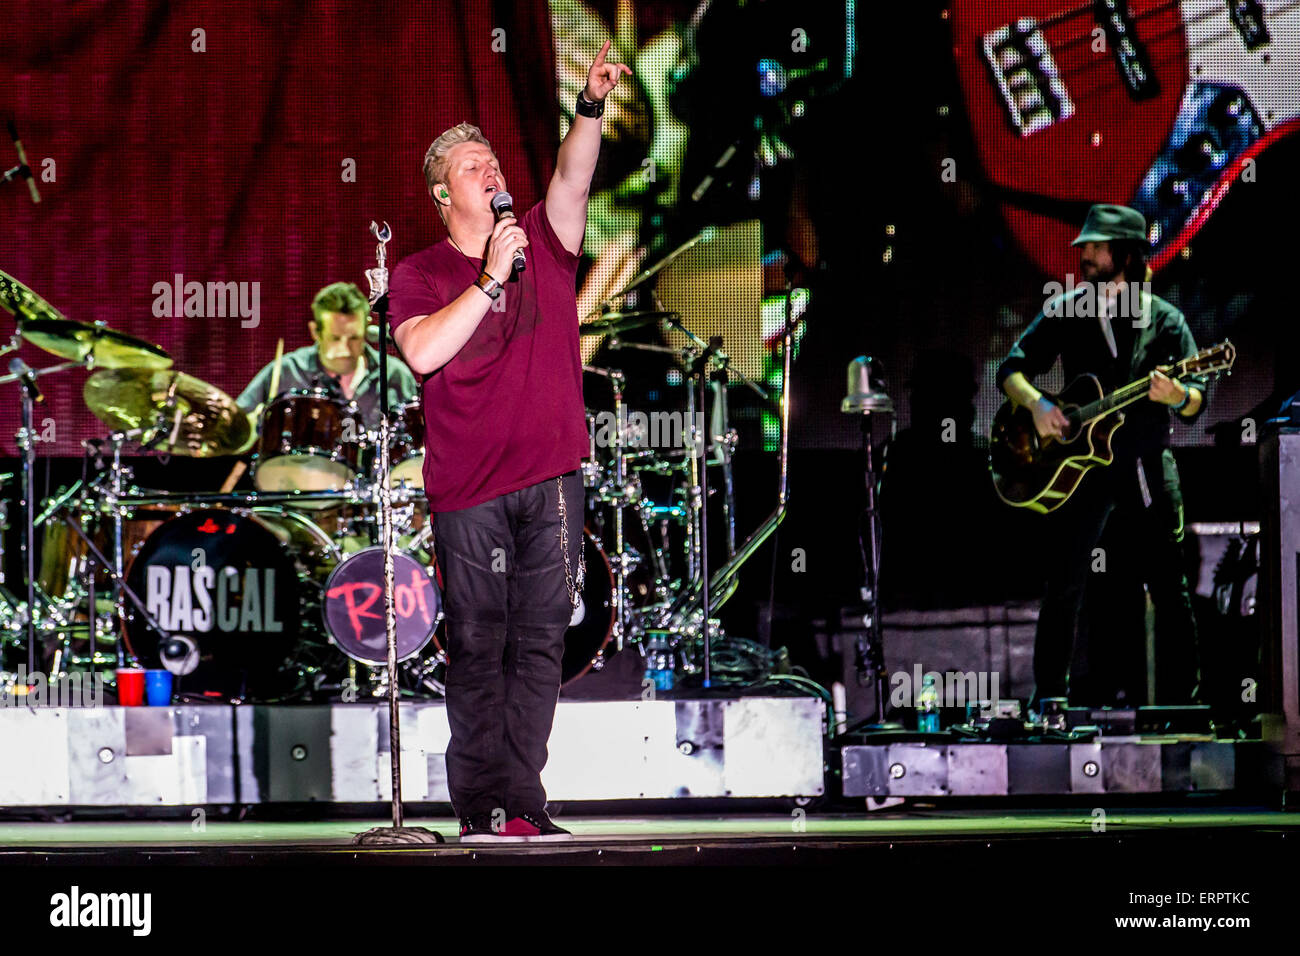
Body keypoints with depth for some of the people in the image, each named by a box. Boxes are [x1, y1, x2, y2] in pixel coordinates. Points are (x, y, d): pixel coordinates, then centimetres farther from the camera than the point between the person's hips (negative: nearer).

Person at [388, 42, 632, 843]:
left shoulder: (544, 245, 12)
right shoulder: (420, 275, 4)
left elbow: (573, 182, -5)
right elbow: (423, 352, -13)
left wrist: (592, 108, -20)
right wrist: (491, 280, -15)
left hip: (551, 479, 3)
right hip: (468, 489, -2)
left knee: (540, 641, 1)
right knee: (477, 645, 0)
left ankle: (521, 802, 2)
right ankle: (483, 805, 2)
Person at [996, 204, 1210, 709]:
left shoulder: (1165, 321, 2)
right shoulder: (1064, 312, 6)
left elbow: (1196, 404, -3)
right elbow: (1011, 369, 5)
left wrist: (1174, 395, -26)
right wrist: (1036, 403, -15)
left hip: (1147, 465, -1)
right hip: (1081, 462, 1)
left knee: (1170, 589, -2)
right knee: (1062, 587, 0)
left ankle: (1181, 700, 5)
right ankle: (1048, 695, 10)